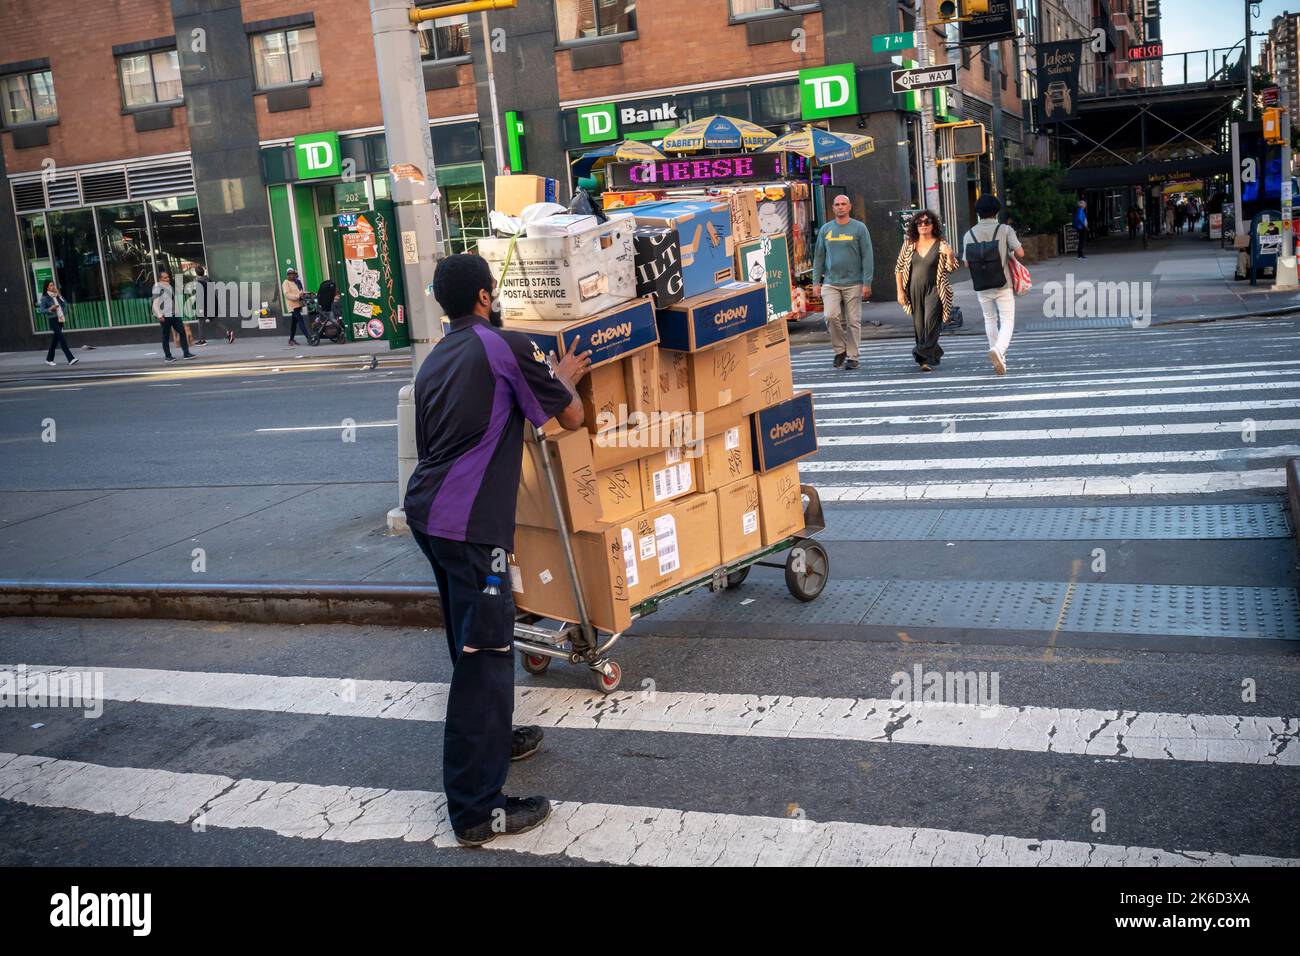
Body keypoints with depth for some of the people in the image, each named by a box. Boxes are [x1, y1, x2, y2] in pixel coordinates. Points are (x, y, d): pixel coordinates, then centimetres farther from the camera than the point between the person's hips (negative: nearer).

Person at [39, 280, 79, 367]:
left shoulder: (57, 296, 13)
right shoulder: (45, 298, -3)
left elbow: (65, 304, 4)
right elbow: (42, 311, -6)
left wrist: (59, 295, -2)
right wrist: (50, 309, -22)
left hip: (60, 319, 6)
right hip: (53, 320, -6)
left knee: (55, 339, 11)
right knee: (62, 339, -14)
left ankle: (49, 359, 23)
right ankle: (71, 358, -20)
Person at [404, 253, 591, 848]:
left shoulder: (435, 360, 19)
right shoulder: (508, 347, -5)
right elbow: (571, 419, 1)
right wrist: (564, 380, 24)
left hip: (425, 510, 9)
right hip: (468, 522, -9)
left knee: (473, 642, 23)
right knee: (483, 653, -6)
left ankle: (494, 738, 40)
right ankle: (476, 810, -4)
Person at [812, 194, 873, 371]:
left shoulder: (859, 228, 1)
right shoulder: (825, 229, 9)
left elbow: (867, 256, -2)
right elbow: (819, 257, 12)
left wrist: (867, 283, -9)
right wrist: (816, 282, 4)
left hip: (853, 283, -2)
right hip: (830, 282, 2)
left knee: (853, 321, 1)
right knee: (831, 316, -14)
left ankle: (852, 357, 11)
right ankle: (840, 350, 6)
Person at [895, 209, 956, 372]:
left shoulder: (941, 244, 0)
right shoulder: (909, 244, 6)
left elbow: (950, 269, -3)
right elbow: (899, 268, 11)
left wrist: (950, 255, -23)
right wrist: (900, 291, 5)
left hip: (934, 291, -3)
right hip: (914, 291, 4)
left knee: (931, 322, -19)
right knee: (919, 326, 9)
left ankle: (925, 358, -19)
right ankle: (934, 353, 28)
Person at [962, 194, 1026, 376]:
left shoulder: (969, 234, -1)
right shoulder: (1005, 230, -7)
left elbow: (966, 263, -1)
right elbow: (1020, 253, -12)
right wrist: (1010, 253, 9)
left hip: (982, 286, 3)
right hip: (1003, 285, -3)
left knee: (990, 320, 18)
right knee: (1007, 322, 0)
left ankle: (999, 359, 24)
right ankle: (998, 350, -27)